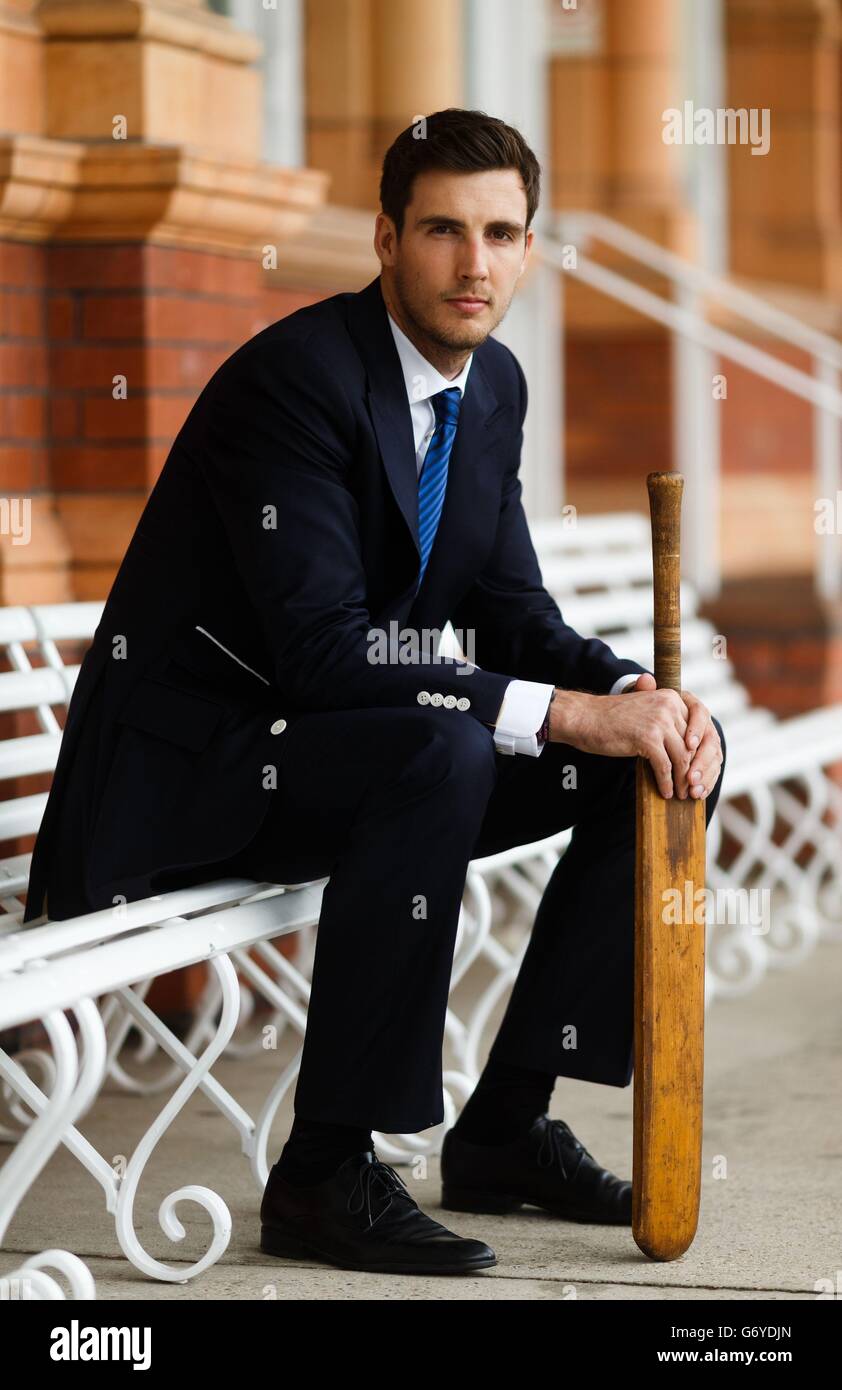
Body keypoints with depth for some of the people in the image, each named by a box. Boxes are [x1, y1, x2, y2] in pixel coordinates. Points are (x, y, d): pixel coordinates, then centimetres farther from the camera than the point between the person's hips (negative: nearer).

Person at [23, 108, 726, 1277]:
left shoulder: (493, 386, 6)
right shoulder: (296, 374, -22)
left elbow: (511, 612, 9)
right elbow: (321, 648, -30)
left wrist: (640, 695, -13)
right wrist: (570, 714, -31)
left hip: (336, 751, 9)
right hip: (186, 769, -9)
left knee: (671, 755, -1)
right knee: (442, 755, -37)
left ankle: (508, 1123, 4)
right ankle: (326, 1171, -26)